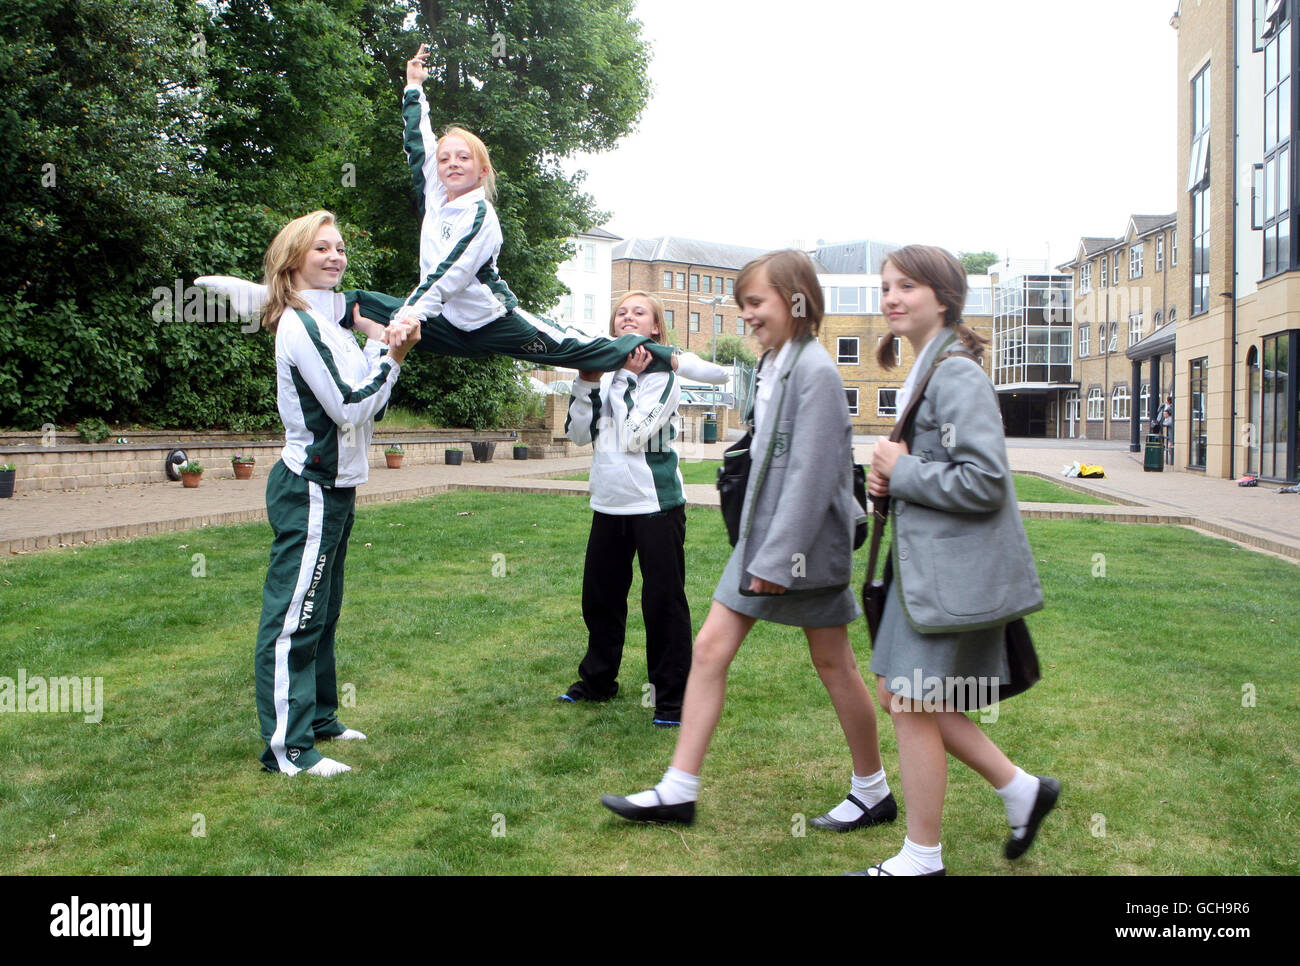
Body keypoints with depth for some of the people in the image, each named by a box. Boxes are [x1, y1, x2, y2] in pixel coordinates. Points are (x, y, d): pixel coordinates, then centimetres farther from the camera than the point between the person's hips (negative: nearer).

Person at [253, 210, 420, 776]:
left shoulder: (330, 321, 16)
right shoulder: (300, 325, -14)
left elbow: (369, 409, 14)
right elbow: (349, 408, -19)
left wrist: (382, 349, 3)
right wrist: (392, 357, -13)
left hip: (333, 485, 10)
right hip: (311, 489, -10)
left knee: (322, 611, 17)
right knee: (294, 618, -6)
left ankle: (317, 715, 30)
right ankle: (287, 748, -1)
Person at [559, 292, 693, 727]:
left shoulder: (662, 377, -4)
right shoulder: (605, 374, 11)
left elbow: (633, 433, -18)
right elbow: (578, 433, 3)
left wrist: (627, 378, -12)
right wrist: (586, 382, -6)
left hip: (656, 504, -6)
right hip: (609, 503, 6)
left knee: (663, 600, -1)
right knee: (599, 596, 15)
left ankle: (671, 697, 10)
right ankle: (597, 680, 34)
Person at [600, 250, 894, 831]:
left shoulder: (814, 370, -17)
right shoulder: (773, 367, 11)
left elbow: (811, 473, -21)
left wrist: (779, 559, -22)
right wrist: (760, 550, 15)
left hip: (802, 543, -9)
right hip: (760, 537, 9)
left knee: (832, 664, 6)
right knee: (710, 647, 5)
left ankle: (873, 793, 26)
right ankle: (678, 792, 13)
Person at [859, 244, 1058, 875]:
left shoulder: (958, 375, -16)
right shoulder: (918, 375, 14)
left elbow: (982, 481, -23)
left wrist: (901, 472, -14)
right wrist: (887, 478, 5)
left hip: (956, 569, -10)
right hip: (921, 562, 10)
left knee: (913, 708, 0)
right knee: (898, 697, 15)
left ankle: (921, 860, 18)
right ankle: (1021, 790, 29)